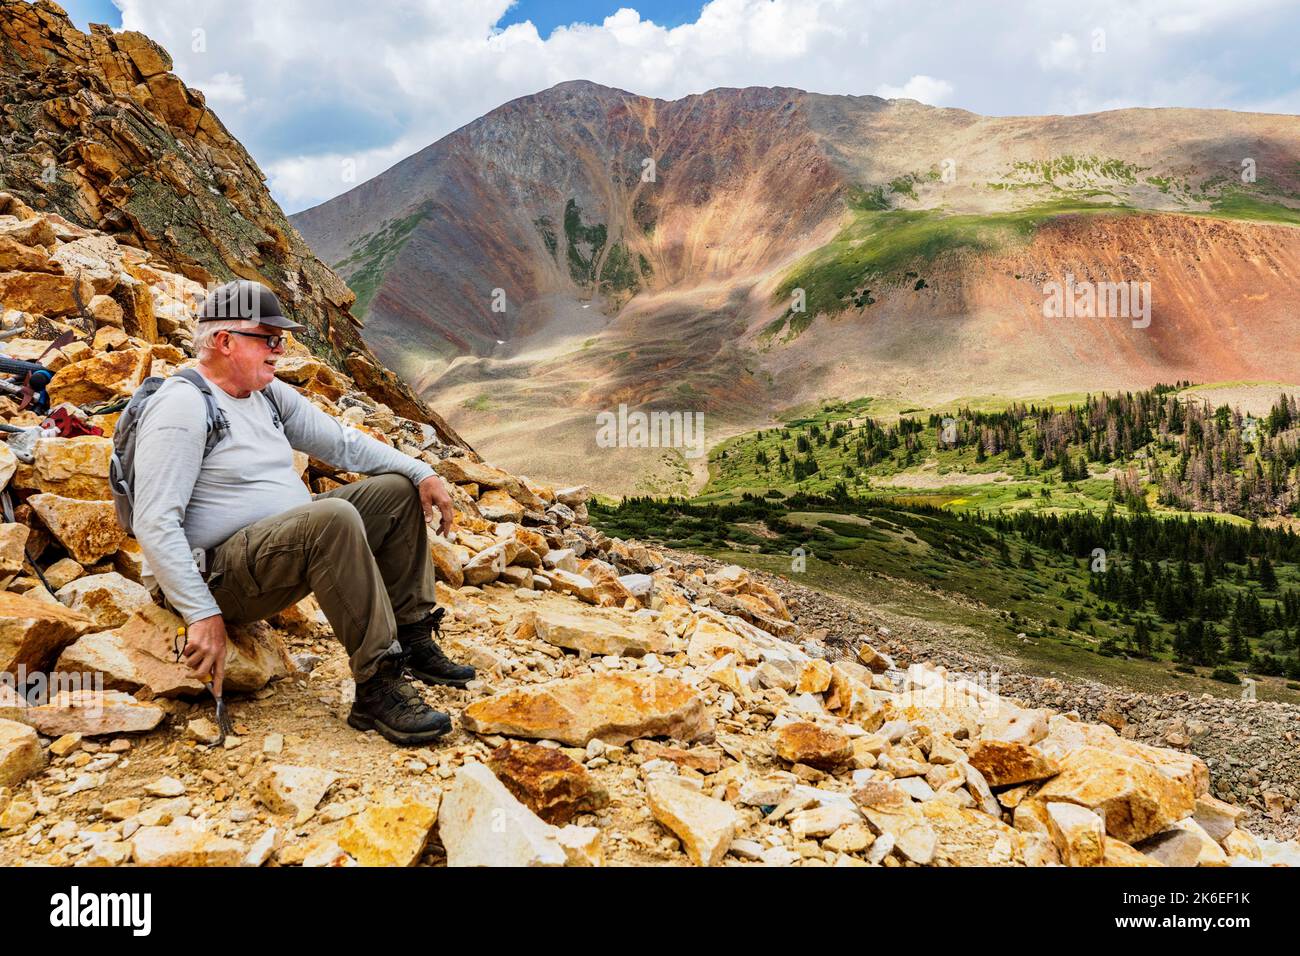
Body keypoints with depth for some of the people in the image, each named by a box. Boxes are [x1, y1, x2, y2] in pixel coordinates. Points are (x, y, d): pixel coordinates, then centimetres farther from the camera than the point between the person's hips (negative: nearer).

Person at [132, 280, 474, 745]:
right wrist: (202, 614, -27)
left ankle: (413, 641, 7)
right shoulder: (182, 407, -16)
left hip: (295, 540, 10)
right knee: (334, 518, -35)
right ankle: (377, 688, -31)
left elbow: (341, 442, 16)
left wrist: (422, 473, 3)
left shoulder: (269, 393, 11)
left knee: (398, 492, 8)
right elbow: (154, 524, -22)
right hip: (223, 575, -10)